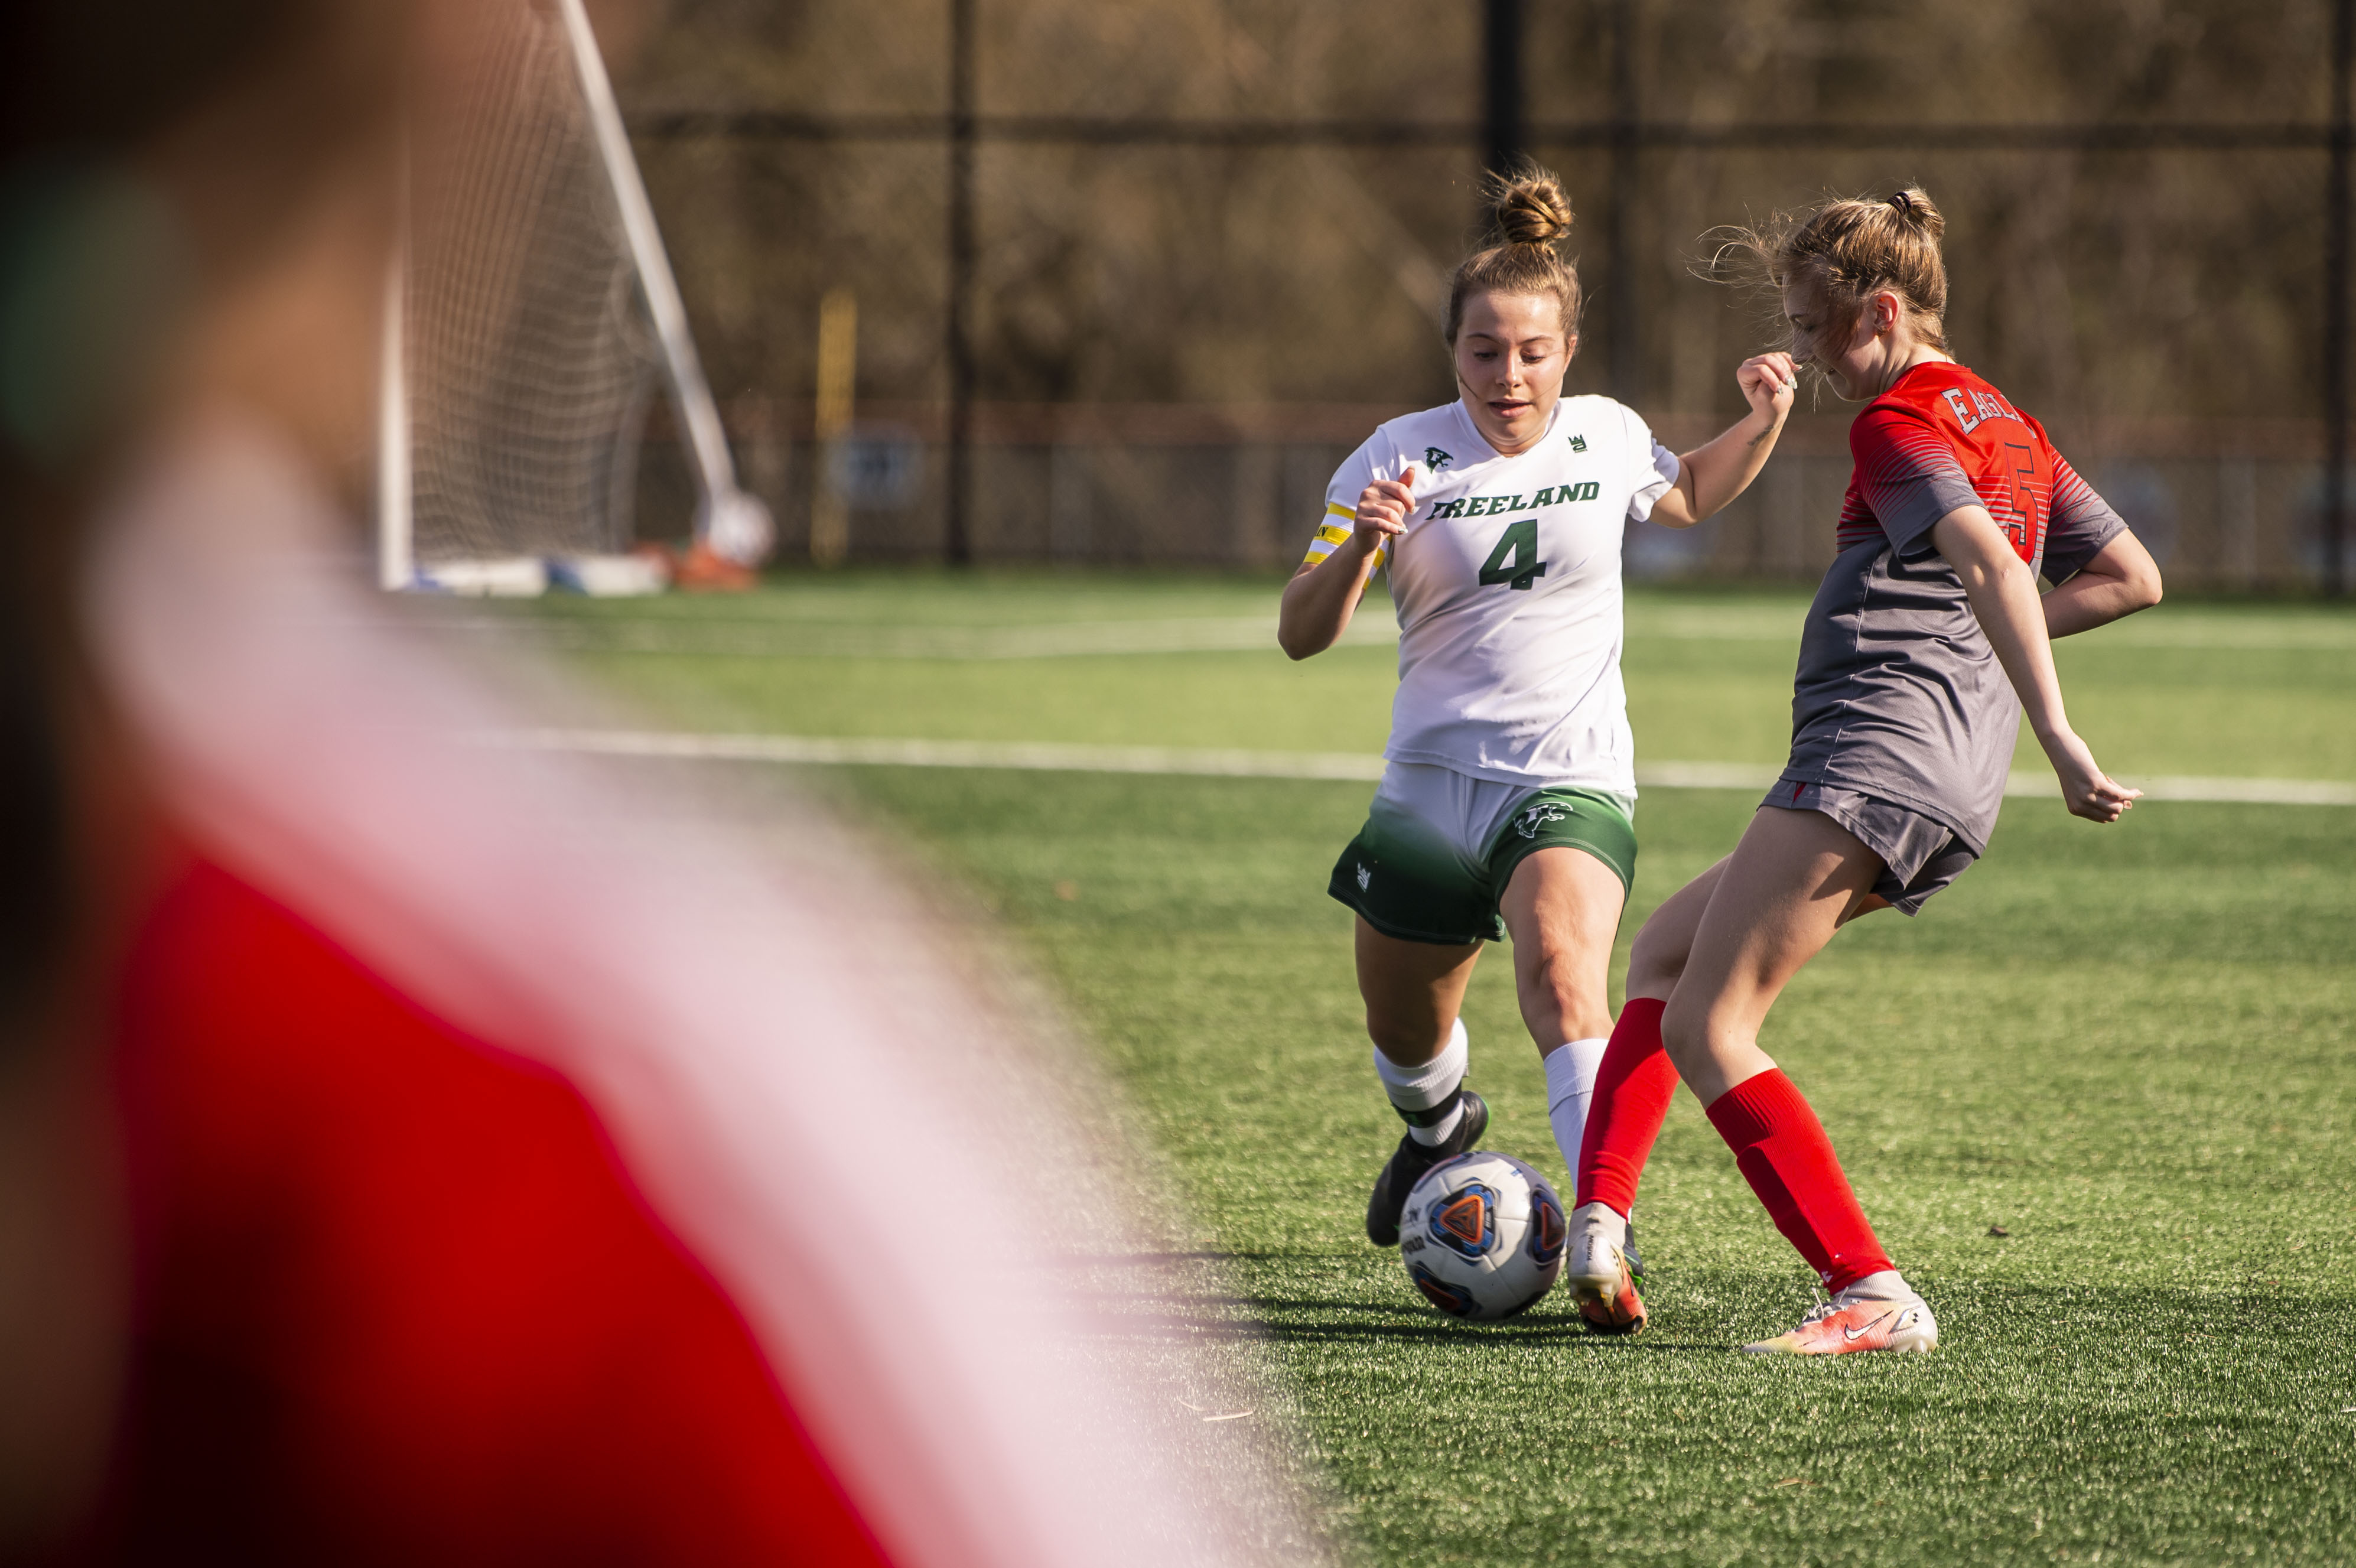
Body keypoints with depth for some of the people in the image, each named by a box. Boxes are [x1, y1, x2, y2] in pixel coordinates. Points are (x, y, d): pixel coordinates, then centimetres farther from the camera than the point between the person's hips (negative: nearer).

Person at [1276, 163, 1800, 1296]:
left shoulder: (1607, 438, 1)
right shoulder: (1402, 459, -5)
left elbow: (1690, 497, 27)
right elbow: (1300, 636, -10)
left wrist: (1763, 423, 9)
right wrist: (1361, 547, -29)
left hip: (1572, 781, -2)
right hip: (1430, 783, 2)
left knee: (1562, 977, -30)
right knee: (1405, 1036, 17)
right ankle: (1439, 1128, 54)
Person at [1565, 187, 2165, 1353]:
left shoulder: (1898, 421, -5)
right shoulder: (2007, 423, 23)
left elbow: (1992, 563, -21)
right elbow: (2133, 578, 29)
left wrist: (2059, 740, -29)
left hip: (1878, 742, -10)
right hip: (1962, 790, 10)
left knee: (1707, 1031, -14)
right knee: (1665, 952, 23)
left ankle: (1874, 1298, -23)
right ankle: (1597, 1222, 11)